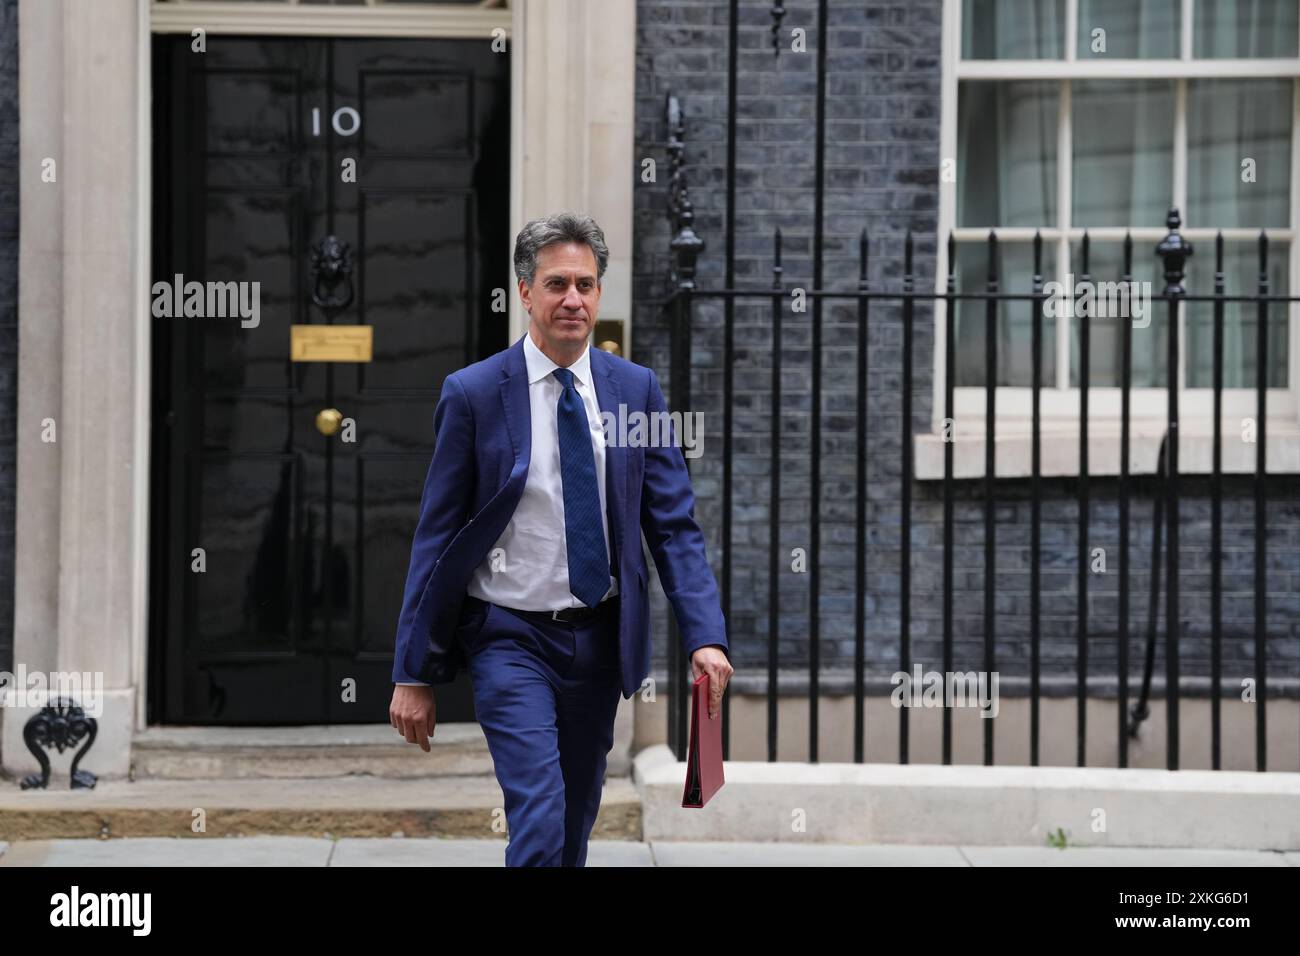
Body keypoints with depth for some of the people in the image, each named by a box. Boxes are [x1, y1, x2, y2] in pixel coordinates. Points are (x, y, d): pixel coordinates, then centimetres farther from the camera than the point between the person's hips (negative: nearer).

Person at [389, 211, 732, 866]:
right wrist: (414, 674, -6)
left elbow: (674, 524, 0)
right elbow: (435, 537, -4)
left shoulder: (636, 389, 2)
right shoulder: (473, 393, -7)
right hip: (512, 639, -4)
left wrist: (705, 636, -14)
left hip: (599, 640, 4)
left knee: (575, 831, 14)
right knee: (540, 823, -17)